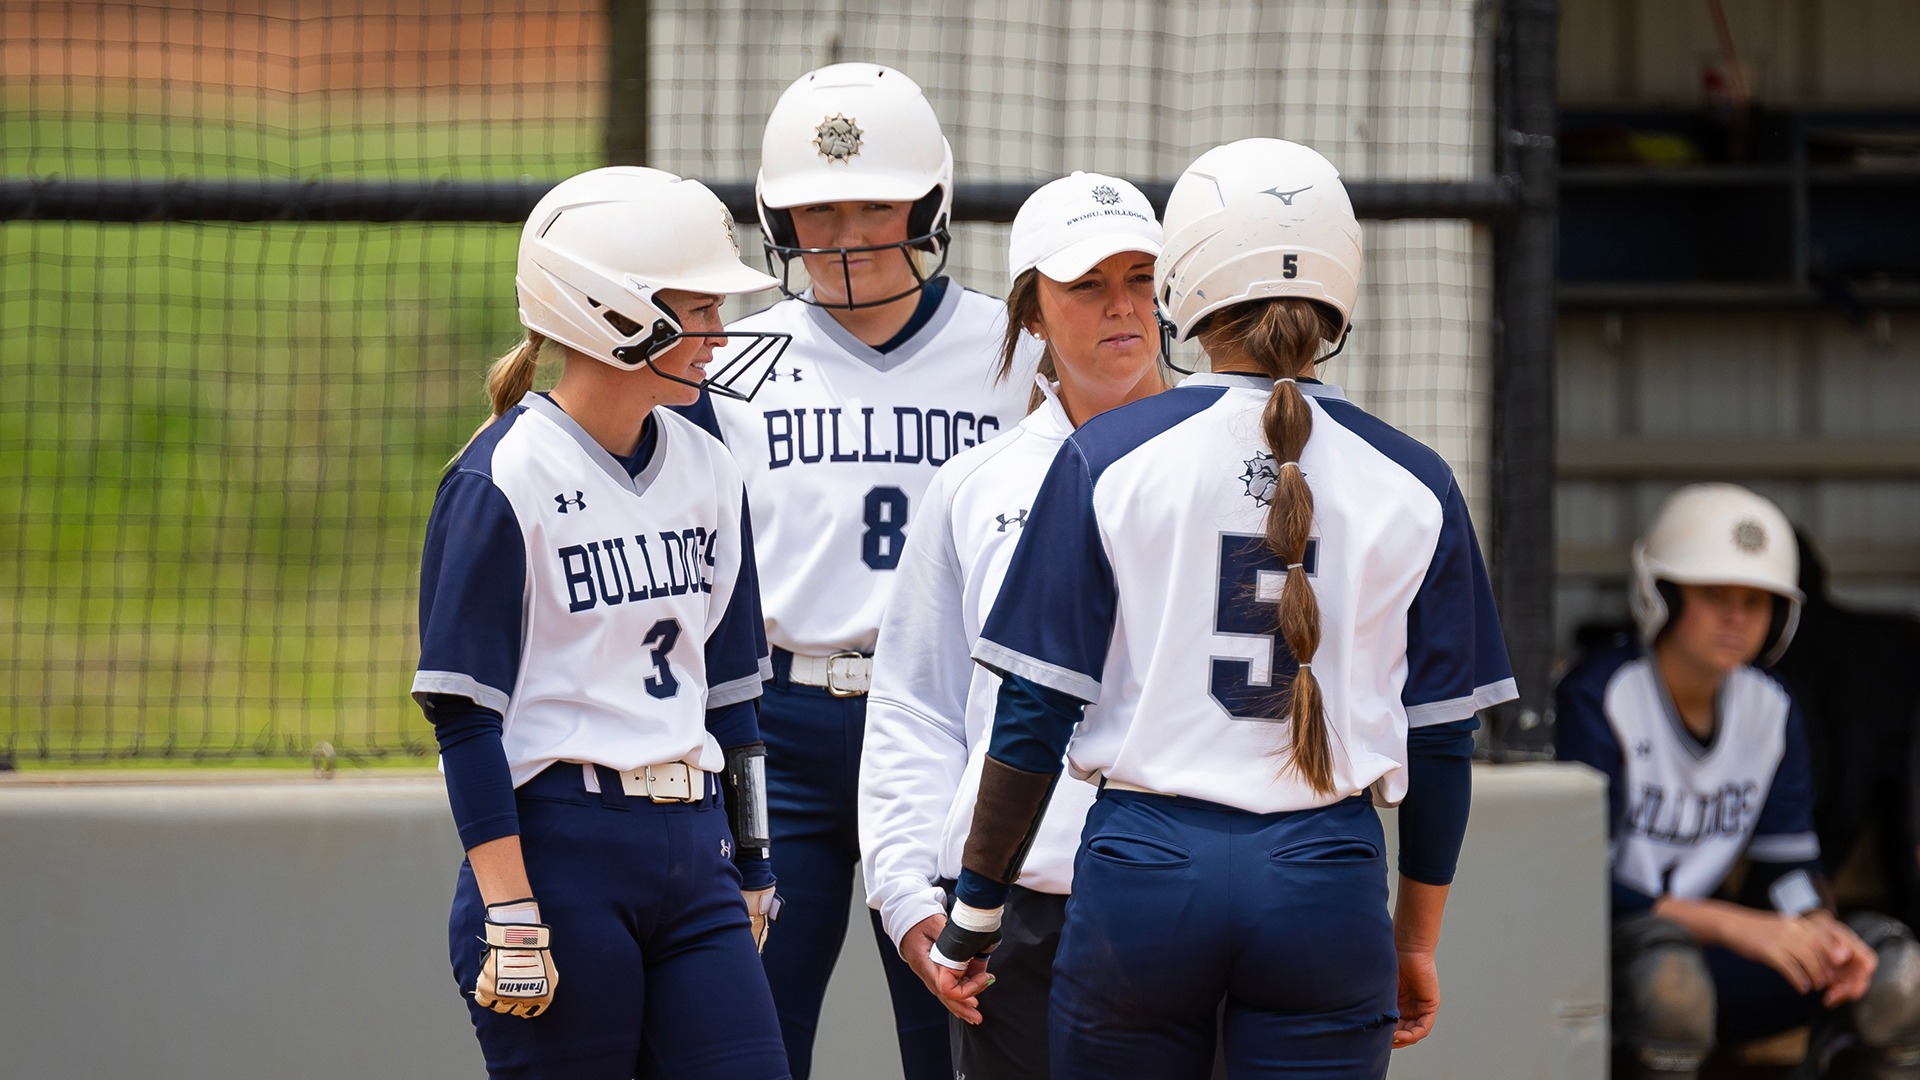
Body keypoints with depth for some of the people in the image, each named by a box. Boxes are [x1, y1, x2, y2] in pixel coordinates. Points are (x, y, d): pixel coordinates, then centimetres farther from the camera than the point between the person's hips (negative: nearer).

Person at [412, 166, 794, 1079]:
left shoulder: (706, 473, 11)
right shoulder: (504, 480, -9)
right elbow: (464, 713, -11)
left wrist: (749, 876, 19)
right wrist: (510, 915, -16)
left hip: (692, 852, 6)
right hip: (559, 850, -6)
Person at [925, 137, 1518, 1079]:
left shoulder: (1106, 460, -2)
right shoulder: (1411, 485, 3)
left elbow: (1034, 715, -2)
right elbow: (1440, 743, 7)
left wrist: (975, 912, 6)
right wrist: (1417, 941, 18)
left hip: (1141, 868, -1)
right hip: (1330, 881, 1)